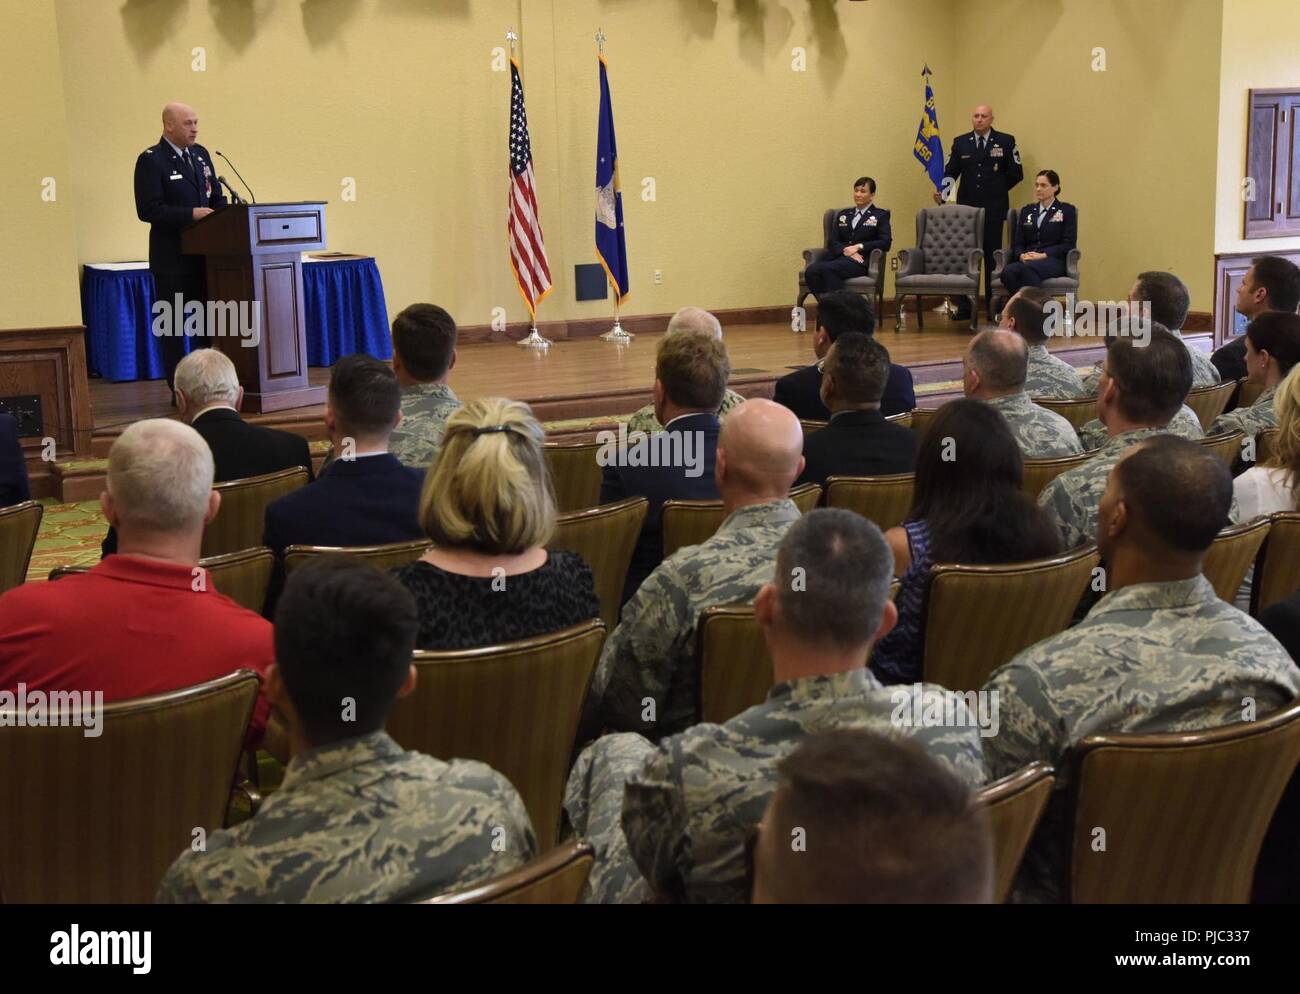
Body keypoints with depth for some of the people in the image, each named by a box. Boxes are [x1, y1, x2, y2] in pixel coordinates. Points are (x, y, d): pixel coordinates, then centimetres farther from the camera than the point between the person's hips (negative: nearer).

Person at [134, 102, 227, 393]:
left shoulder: (201, 154, 12)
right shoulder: (151, 160, -9)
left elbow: (216, 197, 18)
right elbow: (147, 209, -17)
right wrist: (191, 214, -21)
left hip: (205, 252, 7)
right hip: (172, 257, -7)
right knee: (173, 324, 0)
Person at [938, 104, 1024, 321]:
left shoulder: (1006, 141, 3)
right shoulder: (960, 143, 10)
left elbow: (1016, 173, 5)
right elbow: (951, 172, 4)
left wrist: (997, 189, 3)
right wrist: (942, 192, -13)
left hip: (993, 209, -2)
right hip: (966, 208, 2)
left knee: (992, 257, 2)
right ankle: (964, 307, 3)